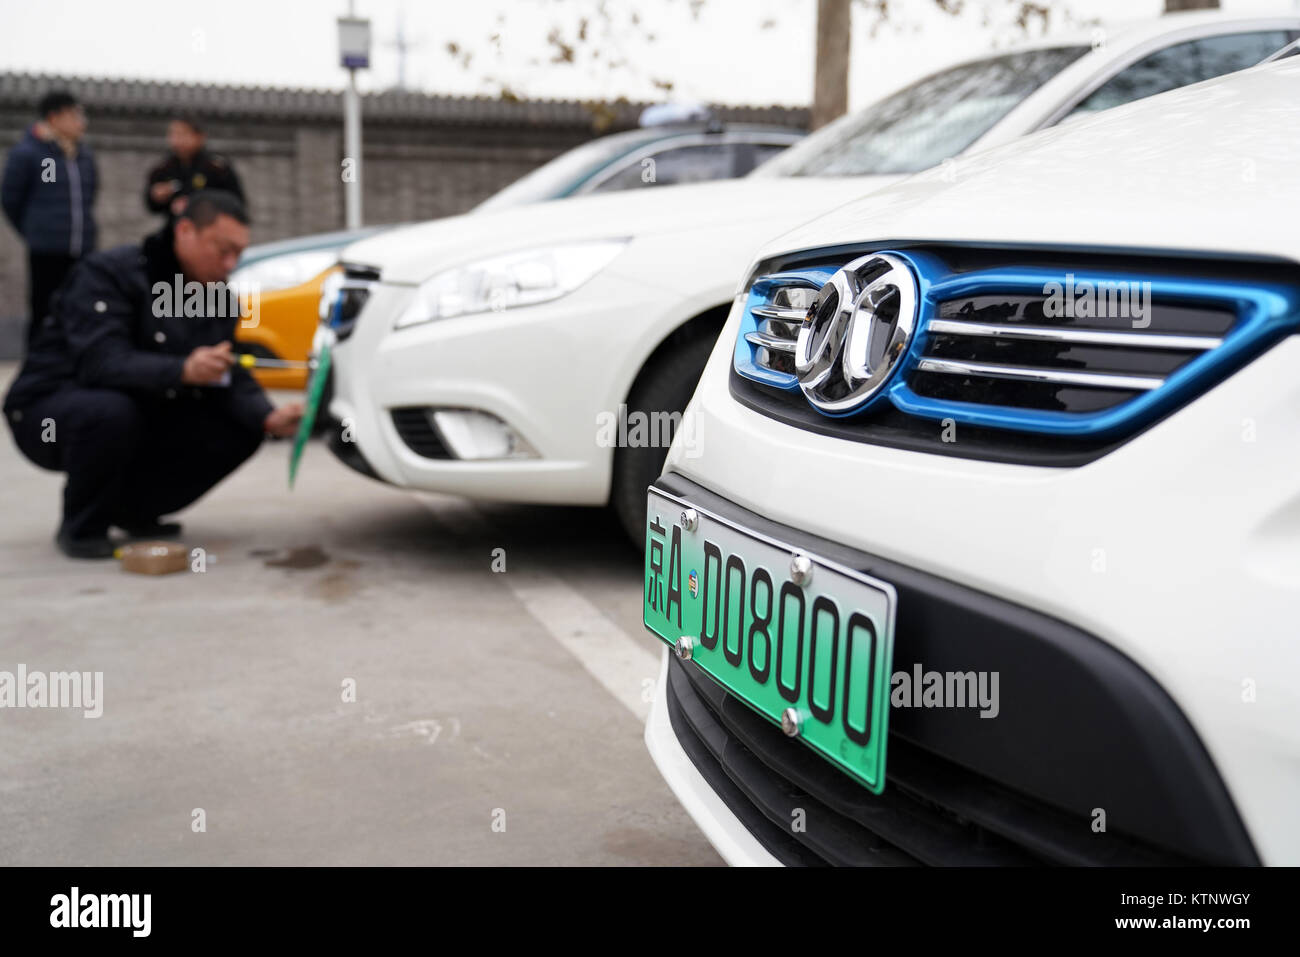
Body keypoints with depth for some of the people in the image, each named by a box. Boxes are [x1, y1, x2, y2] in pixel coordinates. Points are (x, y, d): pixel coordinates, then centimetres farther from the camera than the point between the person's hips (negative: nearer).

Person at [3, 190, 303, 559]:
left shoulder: (219, 297, 2)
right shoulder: (107, 273, -20)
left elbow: (229, 378, 0)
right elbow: (100, 362, -34)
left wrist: (268, 417, -21)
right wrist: (182, 371, -50)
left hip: (141, 419, 7)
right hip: (47, 413, -7)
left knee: (240, 430, -10)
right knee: (111, 412, -39)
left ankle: (133, 509, 6)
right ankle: (81, 528, -13)